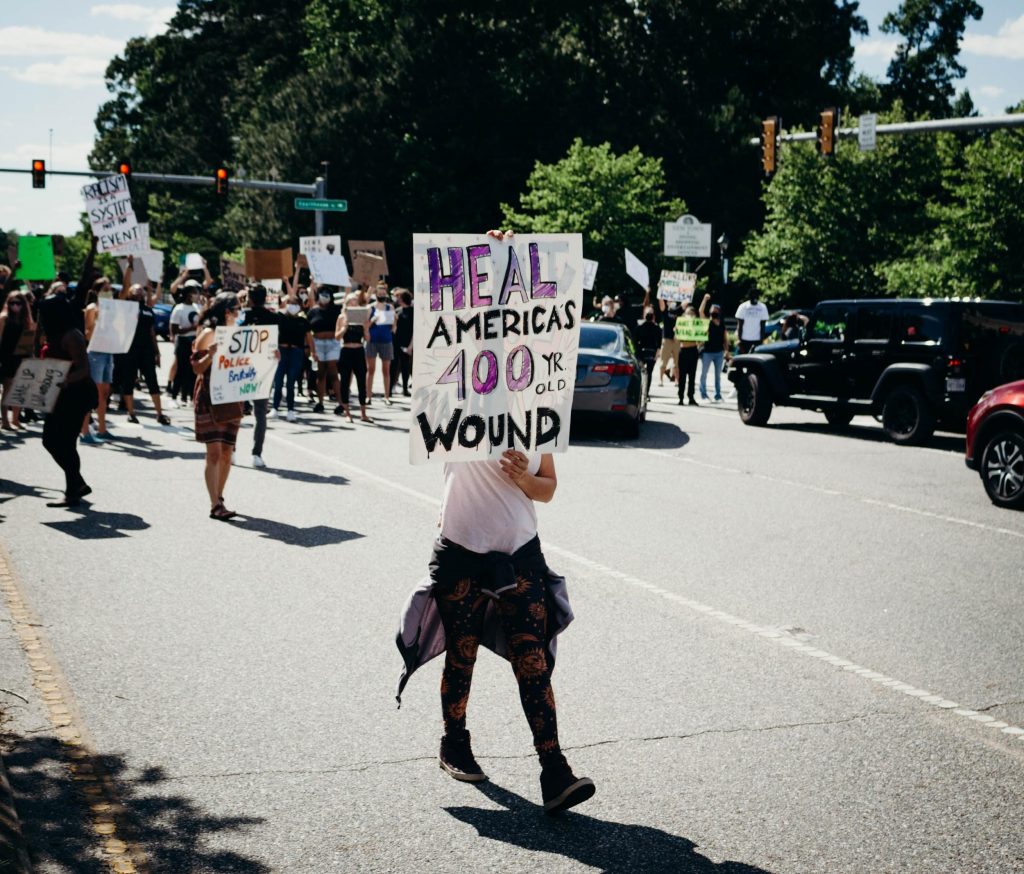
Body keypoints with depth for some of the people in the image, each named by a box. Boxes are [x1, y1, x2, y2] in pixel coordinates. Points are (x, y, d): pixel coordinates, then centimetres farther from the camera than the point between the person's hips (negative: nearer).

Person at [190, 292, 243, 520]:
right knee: (214, 452, -10)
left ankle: (219, 499, 20)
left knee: (226, 452, 8)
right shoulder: (208, 334, -7)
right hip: (210, 400, -6)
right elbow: (197, 367, -9)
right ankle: (215, 506, -13)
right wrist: (210, 354, -27)